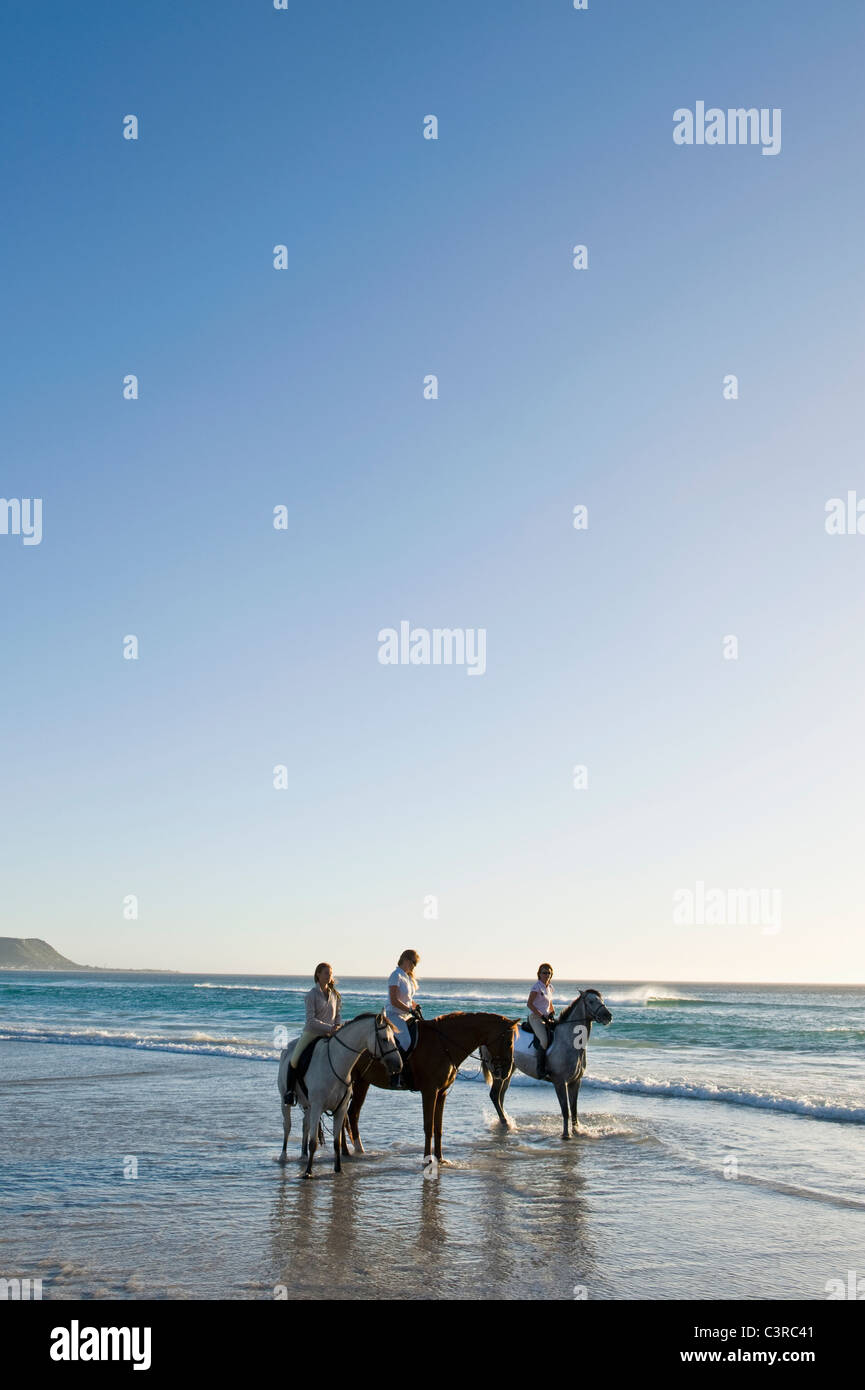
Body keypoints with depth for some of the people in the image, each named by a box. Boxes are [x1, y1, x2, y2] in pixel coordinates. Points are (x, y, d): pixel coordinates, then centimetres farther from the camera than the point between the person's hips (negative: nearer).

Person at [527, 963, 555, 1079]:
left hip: (546, 1018, 8)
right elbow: (530, 1004, -13)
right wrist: (542, 1016, -18)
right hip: (535, 1017, -8)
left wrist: (552, 1013, 5)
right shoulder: (537, 986, -9)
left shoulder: (550, 987, 14)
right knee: (545, 1041, -27)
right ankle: (541, 1071, -24)